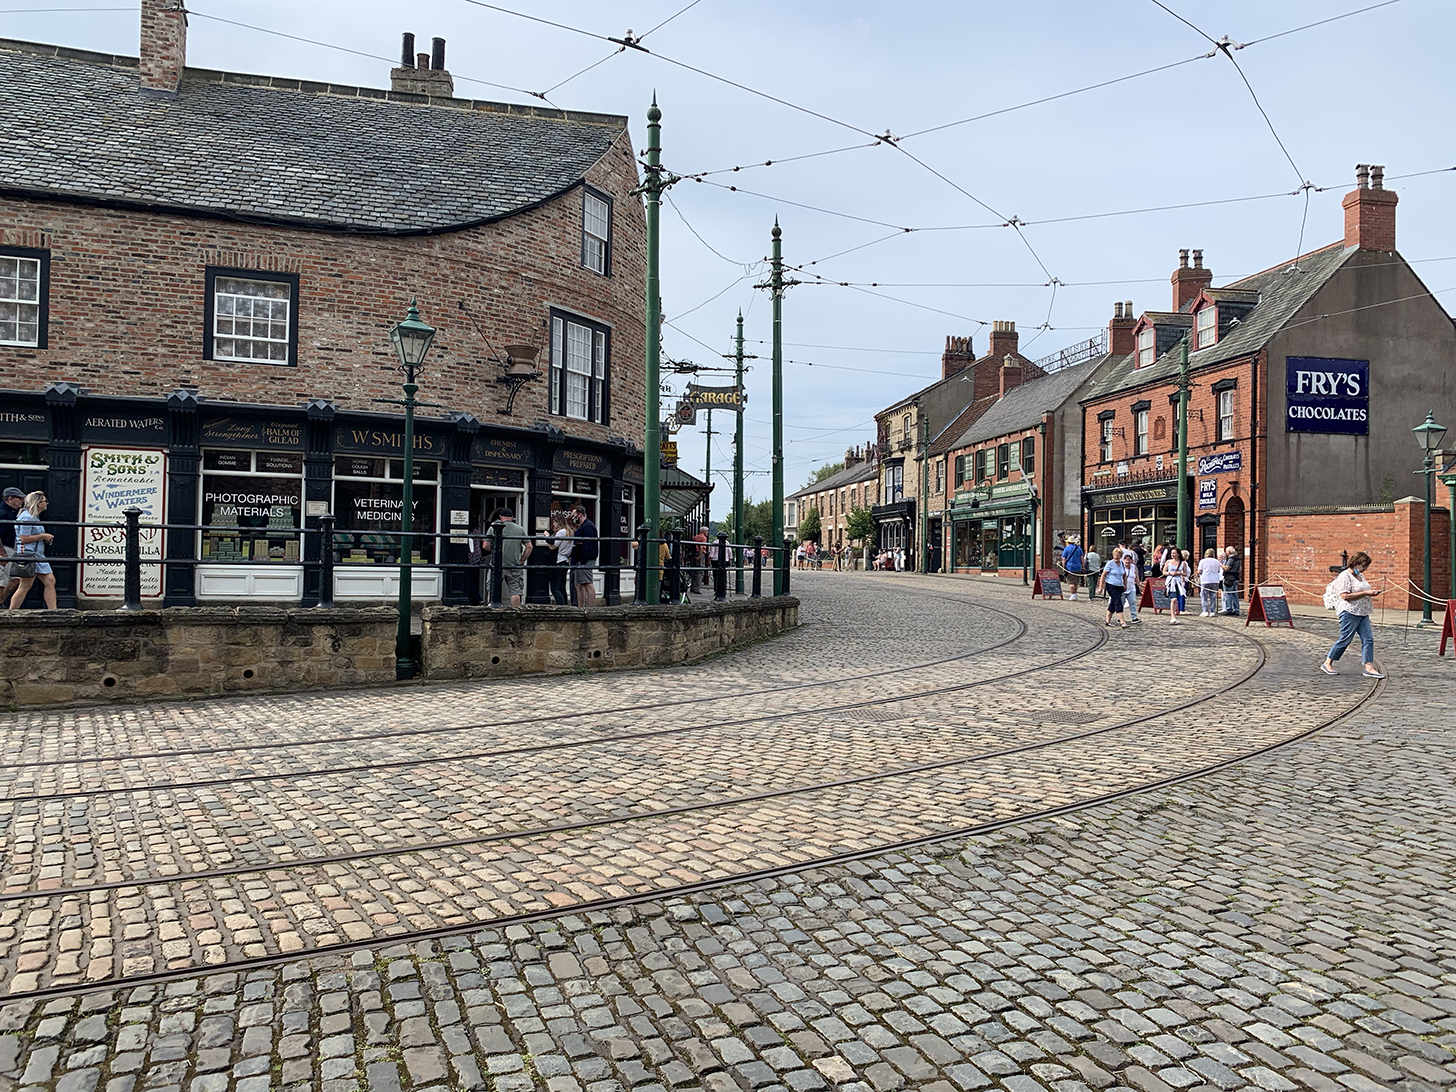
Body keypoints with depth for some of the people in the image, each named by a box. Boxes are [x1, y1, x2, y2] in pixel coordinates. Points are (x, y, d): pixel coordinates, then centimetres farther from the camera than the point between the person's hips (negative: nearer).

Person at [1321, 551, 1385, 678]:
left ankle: (1369, 668, 3)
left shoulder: (1360, 576, 17)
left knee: (1368, 639, 1)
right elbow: (1345, 596, -20)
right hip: (1349, 612, -9)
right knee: (1345, 639, -4)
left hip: (1362, 613, 9)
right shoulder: (1345, 576, -11)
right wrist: (1366, 593, -19)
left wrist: (1371, 593, 14)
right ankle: (1327, 663, 9)